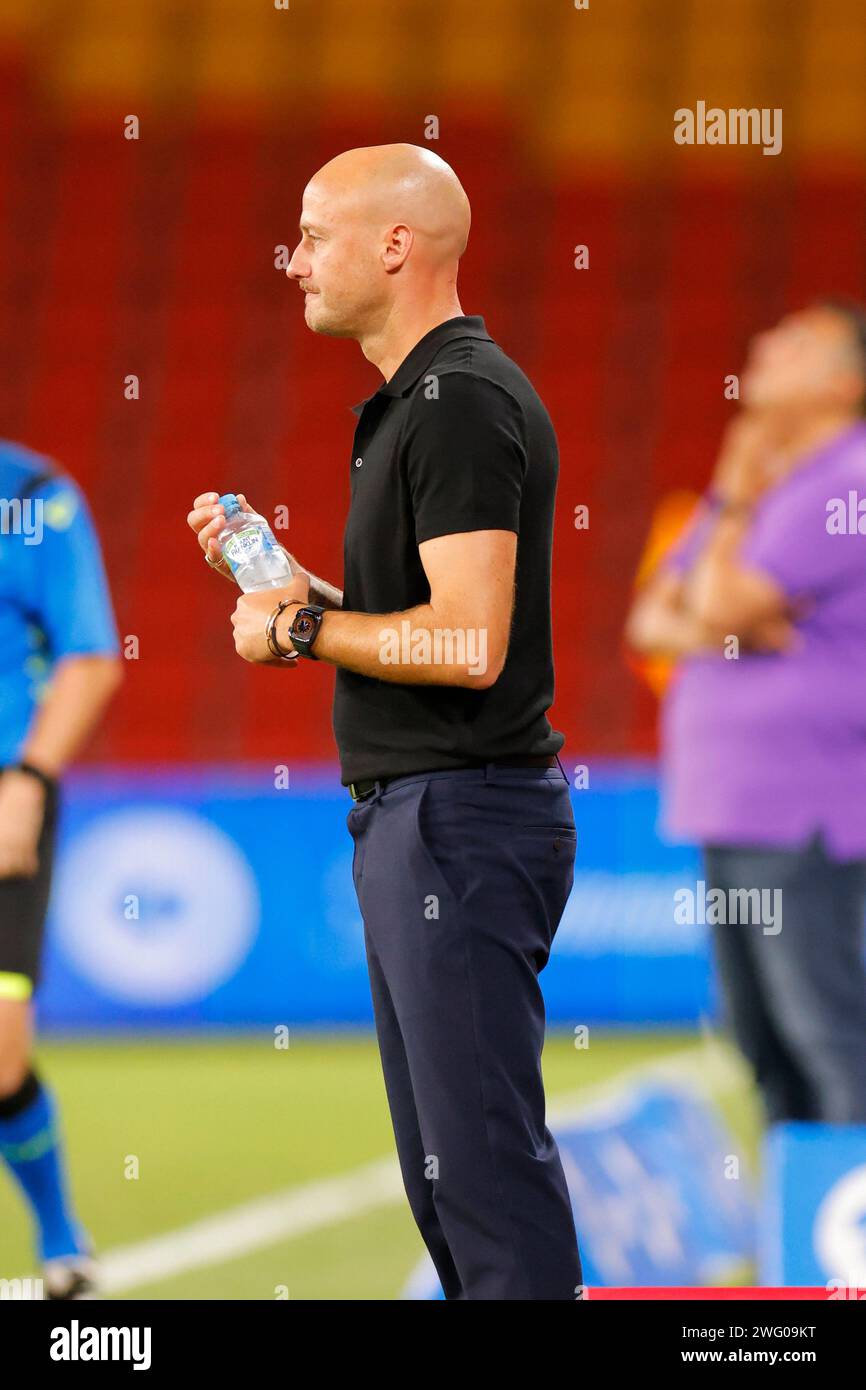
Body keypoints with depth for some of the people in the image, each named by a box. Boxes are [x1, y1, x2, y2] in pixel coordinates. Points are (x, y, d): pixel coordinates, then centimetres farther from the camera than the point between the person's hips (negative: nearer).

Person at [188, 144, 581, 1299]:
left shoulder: (463, 402, -15)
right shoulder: (413, 402, 18)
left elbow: (466, 642, -24)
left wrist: (302, 626, -12)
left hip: (461, 816, -11)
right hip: (408, 814, 11)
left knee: (484, 1157, -10)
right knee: (445, 1161, 13)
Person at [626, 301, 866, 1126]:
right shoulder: (765, 480, 18)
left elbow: (724, 607, -18)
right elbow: (650, 621, 13)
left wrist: (733, 504, -3)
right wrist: (712, 631, -8)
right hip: (729, 810, 10)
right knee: (764, 1042, 12)